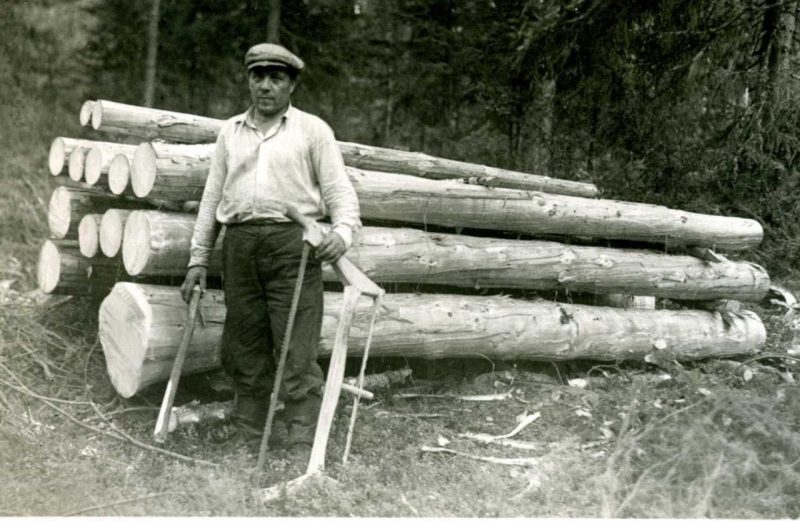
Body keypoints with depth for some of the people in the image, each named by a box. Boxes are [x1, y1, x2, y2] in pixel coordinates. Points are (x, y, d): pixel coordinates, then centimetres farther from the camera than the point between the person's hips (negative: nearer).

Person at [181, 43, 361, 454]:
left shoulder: (312, 130, 10)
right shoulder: (230, 132, 20)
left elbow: (338, 189, 2)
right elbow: (212, 198, 19)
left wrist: (343, 231, -18)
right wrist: (198, 259, 13)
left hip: (292, 242, -4)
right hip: (239, 245, 4)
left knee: (297, 351, -7)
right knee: (244, 351, 6)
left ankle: (302, 446, -3)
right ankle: (249, 443, 15)